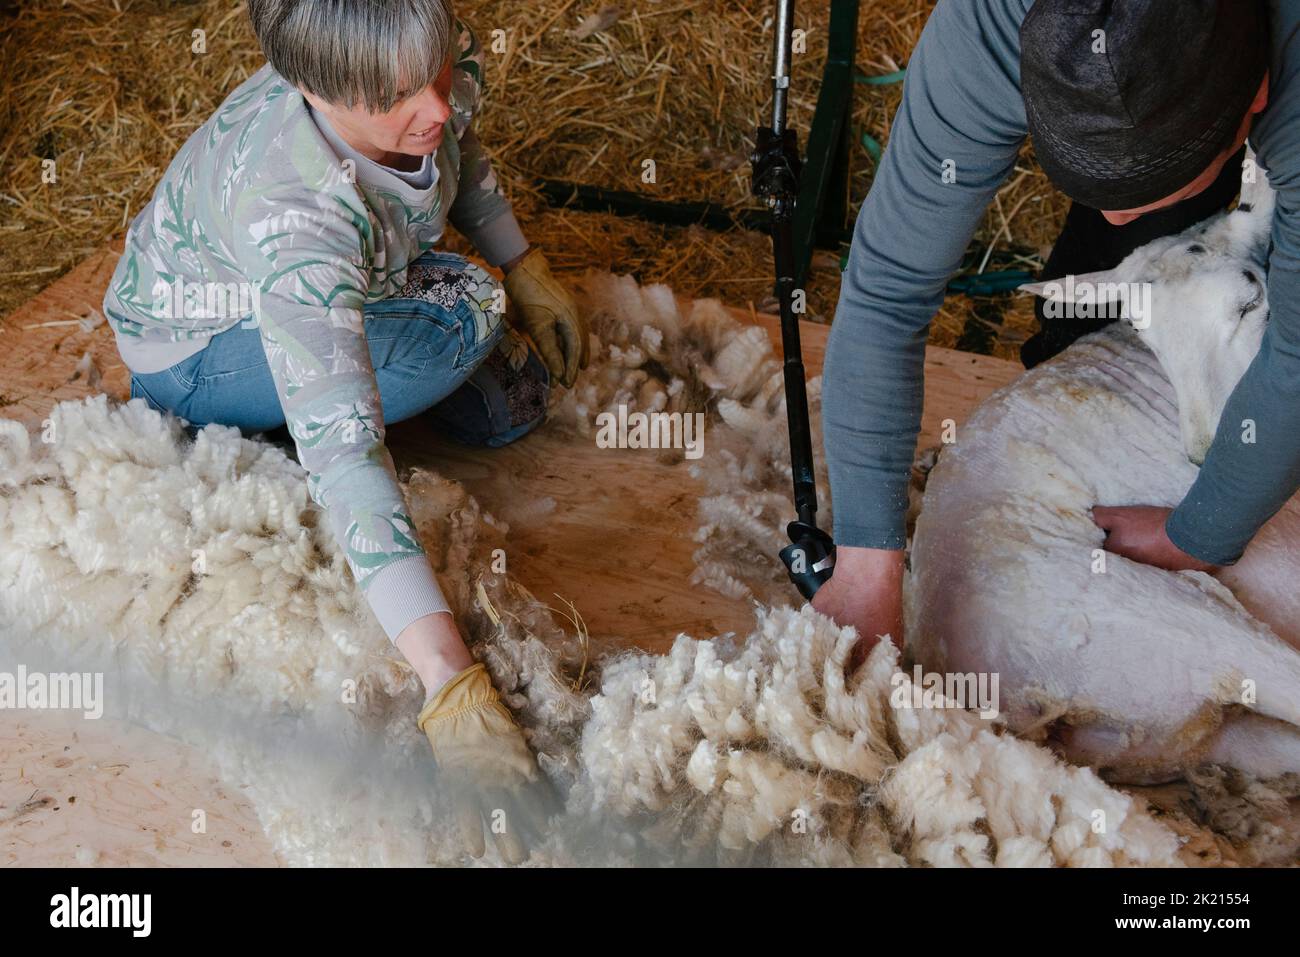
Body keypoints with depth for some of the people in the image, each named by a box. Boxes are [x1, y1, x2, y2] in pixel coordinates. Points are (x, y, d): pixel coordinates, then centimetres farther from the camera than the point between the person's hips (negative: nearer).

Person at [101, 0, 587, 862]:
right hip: (192, 354, -6)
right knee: (466, 317, -26)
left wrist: (528, 270, 1)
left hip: (342, 288, 6)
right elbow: (341, 451, -53)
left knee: (513, 401, -2)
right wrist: (454, 686, -58)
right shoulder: (291, 212, -46)